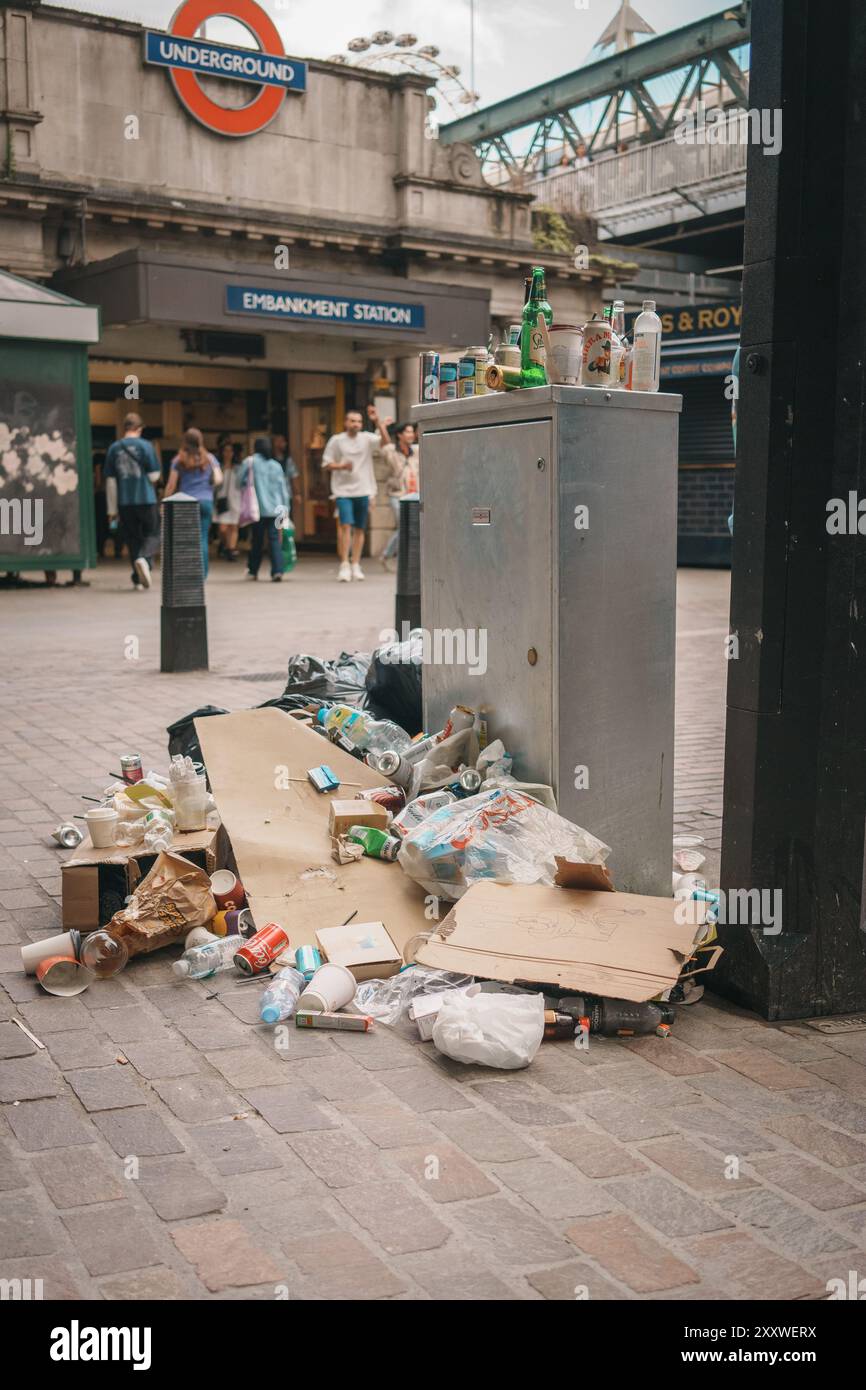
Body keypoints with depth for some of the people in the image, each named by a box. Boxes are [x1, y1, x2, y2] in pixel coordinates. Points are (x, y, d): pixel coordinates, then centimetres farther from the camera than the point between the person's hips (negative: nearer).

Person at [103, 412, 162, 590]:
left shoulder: (114, 448, 4)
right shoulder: (145, 445, -4)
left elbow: (110, 481, 5)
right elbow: (154, 476, -5)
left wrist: (112, 509, 10)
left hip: (125, 502, 3)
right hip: (146, 499, -3)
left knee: (132, 538, 11)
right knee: (152, 534, 8)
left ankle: (139, 579, 9)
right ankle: (144, 558, -22)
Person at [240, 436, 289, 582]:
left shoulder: (250, 462, -1)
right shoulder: (276, 465, 7)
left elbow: (242, 482, -2)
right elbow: (283, 488, 8)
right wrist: (285, 507, 14)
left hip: (259, 508, -1)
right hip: (276, 508, 1)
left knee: (257, 540, 11)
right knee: (275, 540, 0)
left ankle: (253, 571, 21)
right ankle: (277, 571, -14)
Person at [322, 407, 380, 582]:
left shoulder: (367, 439, 4)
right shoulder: (336, 440, 2)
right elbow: (326, 463, 5)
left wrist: (377, 422, -20)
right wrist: (341, 466, -13)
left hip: (363, 490, 2)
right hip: (343, 490, -2)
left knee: (359, 529, 8)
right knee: (345, 525, -14)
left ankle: (355, 565, 17)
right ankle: (344, 565, -11)